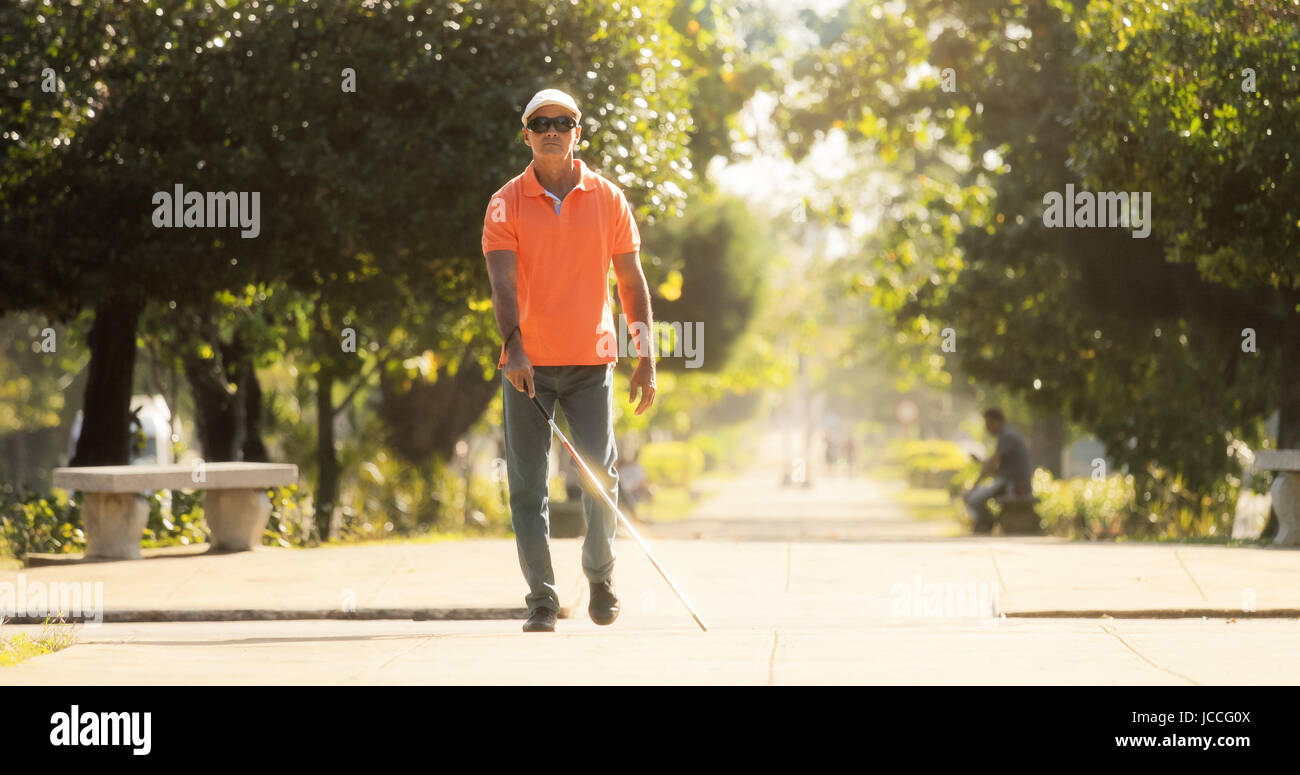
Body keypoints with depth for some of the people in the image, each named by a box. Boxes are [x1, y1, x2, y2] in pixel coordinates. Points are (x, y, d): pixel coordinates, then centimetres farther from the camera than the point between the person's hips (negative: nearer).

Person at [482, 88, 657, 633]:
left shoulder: (608, 199, 5)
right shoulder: (506, 203, 1)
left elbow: (632, 282, 9)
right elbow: (503, 282, -9)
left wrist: (647, 358, 3)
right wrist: (513, 346, -25)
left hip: (591, 362, 0)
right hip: (527, 364, 0)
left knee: (600, 475, -5)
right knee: (527, 486, -2)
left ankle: (600, 572, 19)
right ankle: (541, 599, 5)